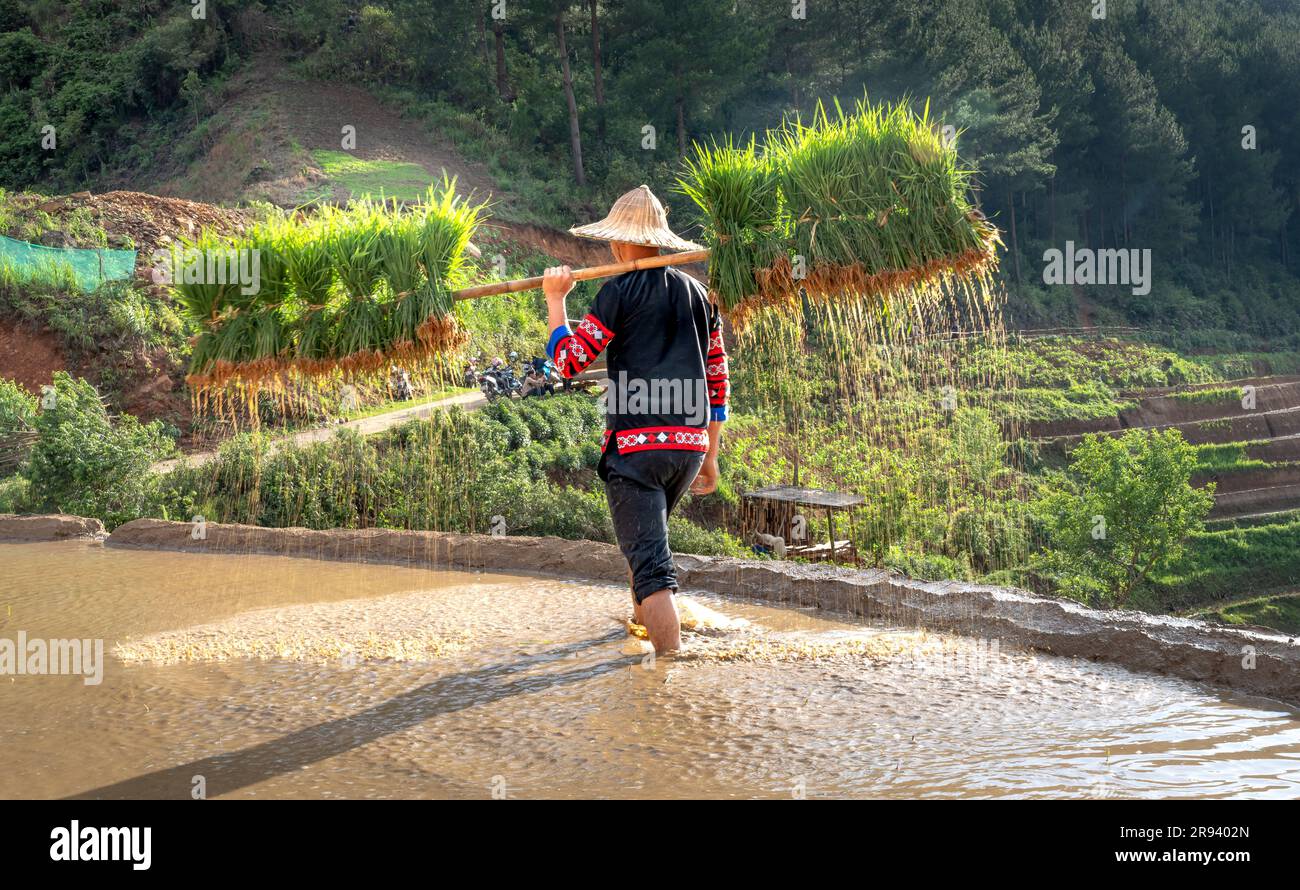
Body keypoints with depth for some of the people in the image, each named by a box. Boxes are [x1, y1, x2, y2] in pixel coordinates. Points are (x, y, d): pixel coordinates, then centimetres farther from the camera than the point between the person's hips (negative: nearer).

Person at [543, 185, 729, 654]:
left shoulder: (620, 291, -5)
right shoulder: (697, 292, 14)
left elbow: (569, 360, -6)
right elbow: (717, 381, 16)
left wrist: (555, 298, 8)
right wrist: (710, 456, 22)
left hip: (636, 445, -7)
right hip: (690, 443, 7)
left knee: (651, 563, -8)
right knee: (645, 533, 29)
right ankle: (642, 620, 48)